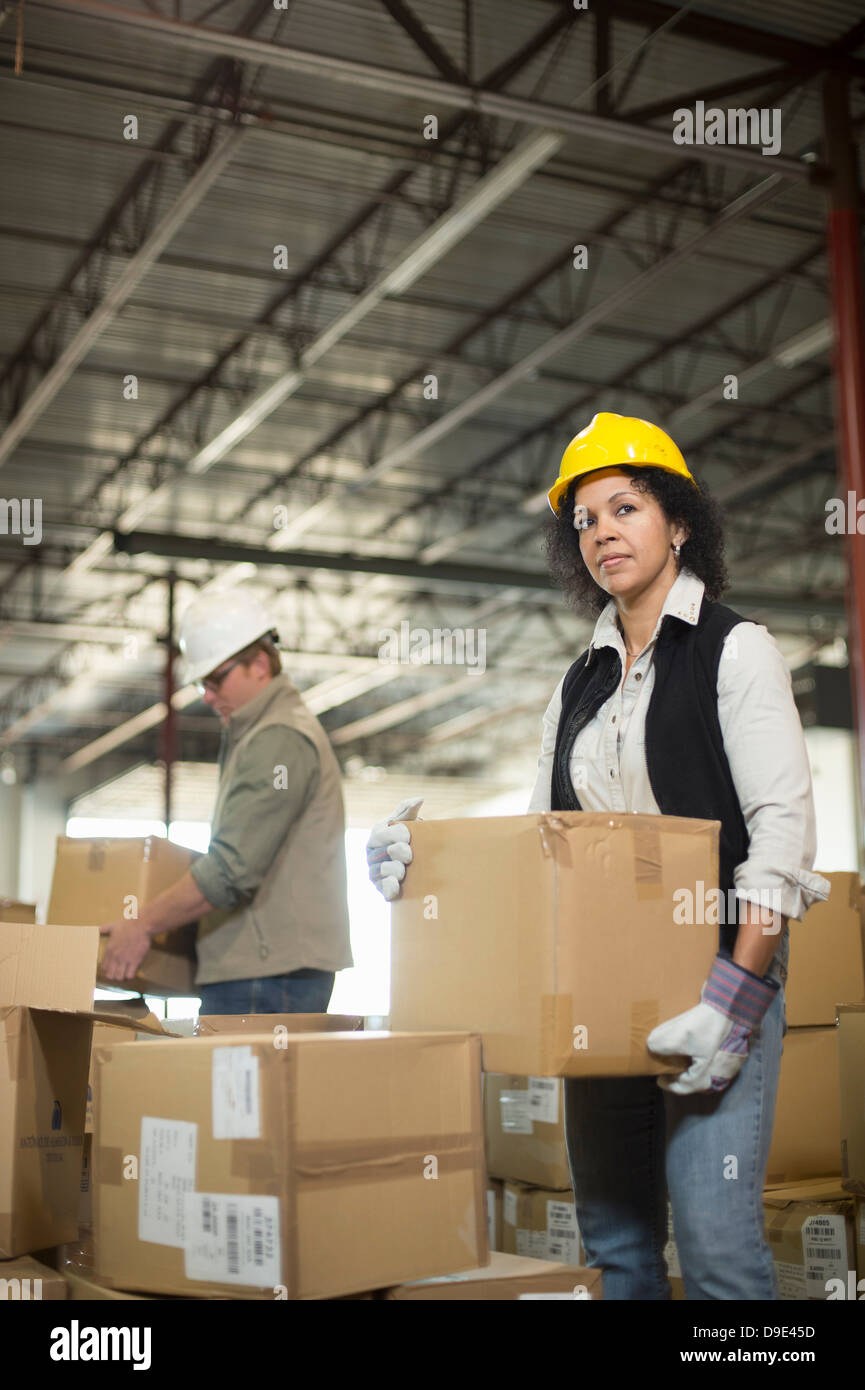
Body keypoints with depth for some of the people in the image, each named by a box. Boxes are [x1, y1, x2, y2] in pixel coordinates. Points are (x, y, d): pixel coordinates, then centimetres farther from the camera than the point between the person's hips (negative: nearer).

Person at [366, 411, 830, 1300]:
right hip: (601, 981, 6)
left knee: (715, 1236, -11)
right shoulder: (579, 684, 17)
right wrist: (432, 850, -4)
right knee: (612, 1233, 8)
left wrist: (736, 994, -19)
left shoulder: (734, 650, -1)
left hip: (715, 965, -6)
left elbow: (783, 825, -10)